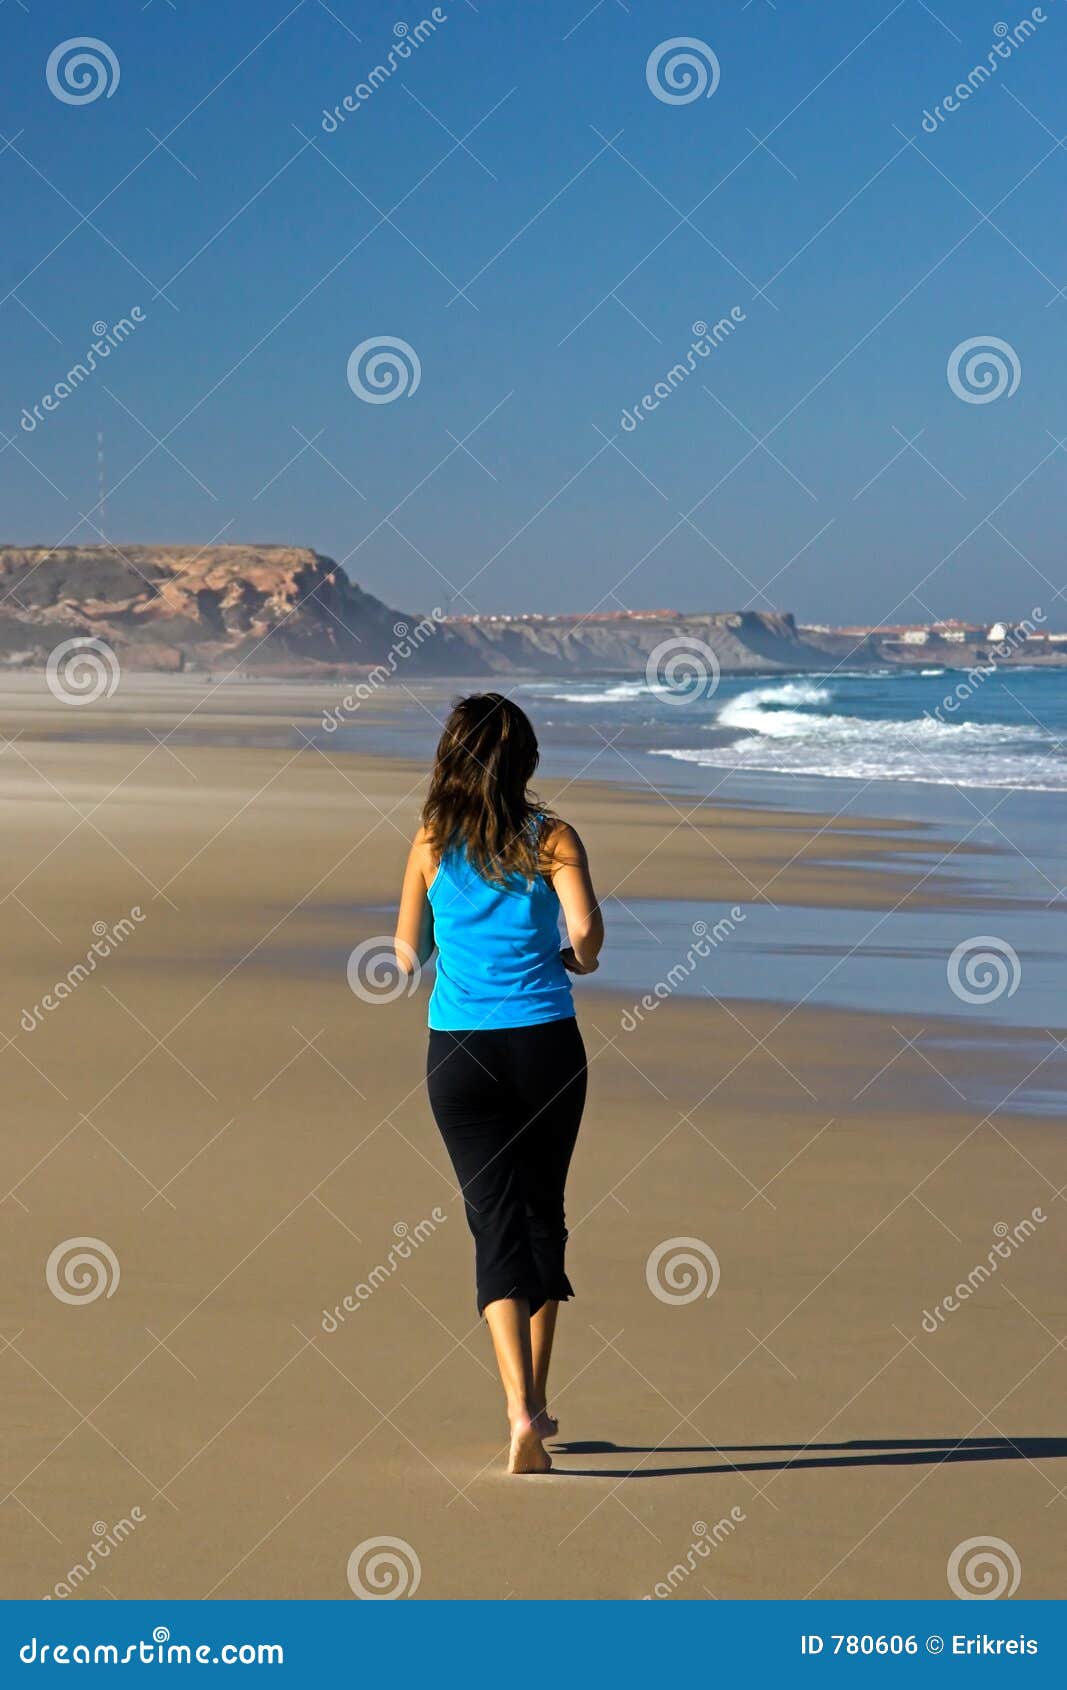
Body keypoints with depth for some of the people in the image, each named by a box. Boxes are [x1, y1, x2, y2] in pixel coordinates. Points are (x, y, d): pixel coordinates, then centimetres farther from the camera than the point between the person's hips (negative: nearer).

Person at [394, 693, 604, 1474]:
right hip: (545, 1047, 0)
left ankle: (522, 1408, -17)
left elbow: (408, 954, 6)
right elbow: (585, 929, -16)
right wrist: (577, 960, 6)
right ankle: (537, 1402, 26)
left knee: (497, 1223, -1)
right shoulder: (550, 837, -3)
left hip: (460, 1055, 0)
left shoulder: (432, 844, 2)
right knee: (543, 1215, 16)